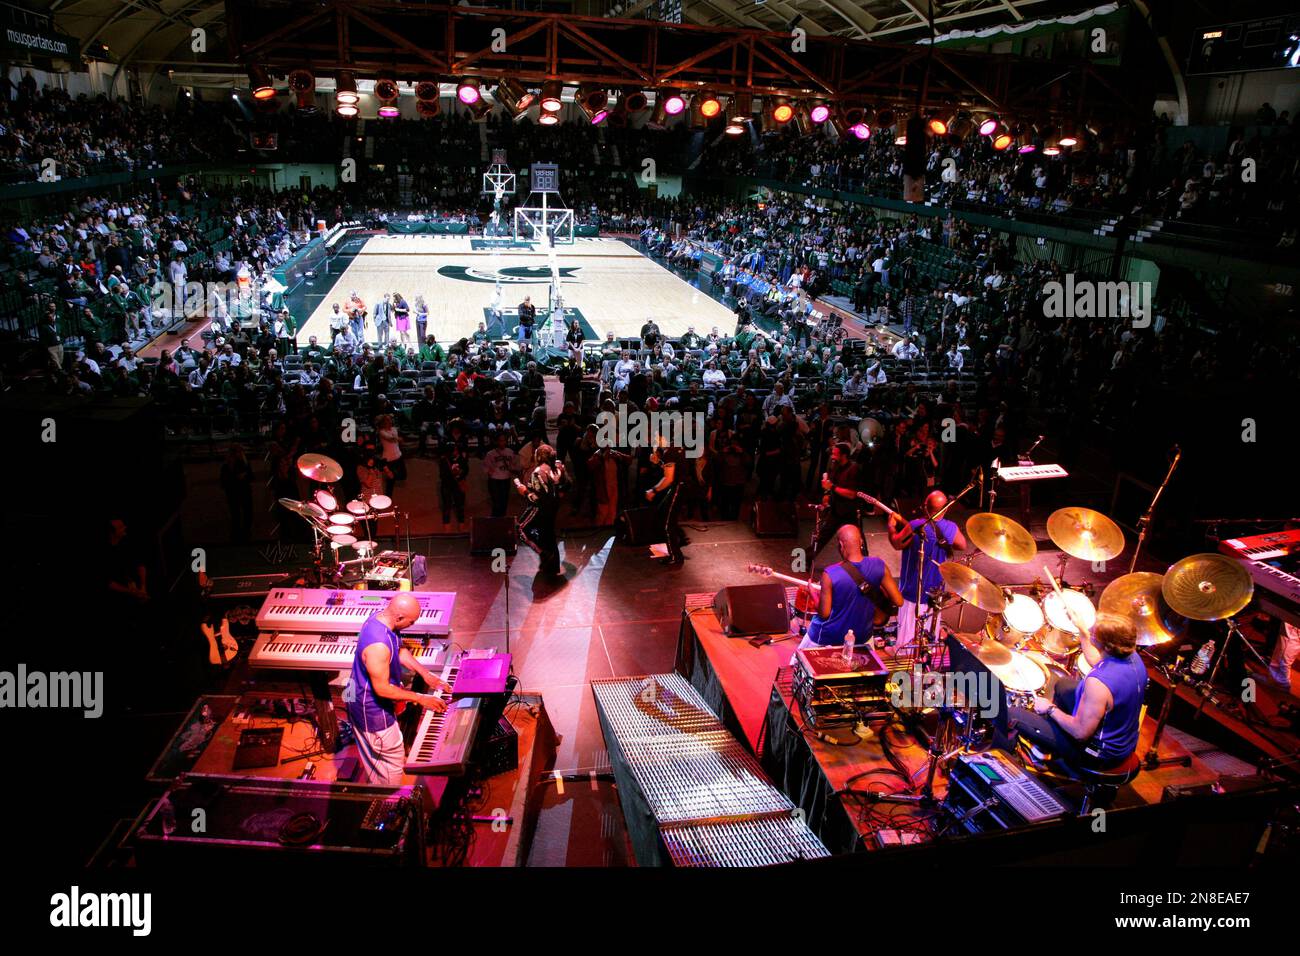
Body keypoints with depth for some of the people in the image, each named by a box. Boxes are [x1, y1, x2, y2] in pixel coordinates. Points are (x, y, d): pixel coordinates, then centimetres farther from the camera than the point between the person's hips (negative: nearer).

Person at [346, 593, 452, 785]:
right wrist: (421, 699, -21)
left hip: (366, 701, 10)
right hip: (372, 711, -10)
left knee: (375, 759, 28)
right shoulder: (378, 645, -38)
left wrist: (426, 675, 5)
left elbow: (400, 650, 8)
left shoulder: (381, 617, -9)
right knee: (393, 762, 9)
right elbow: (382, 689, -30)